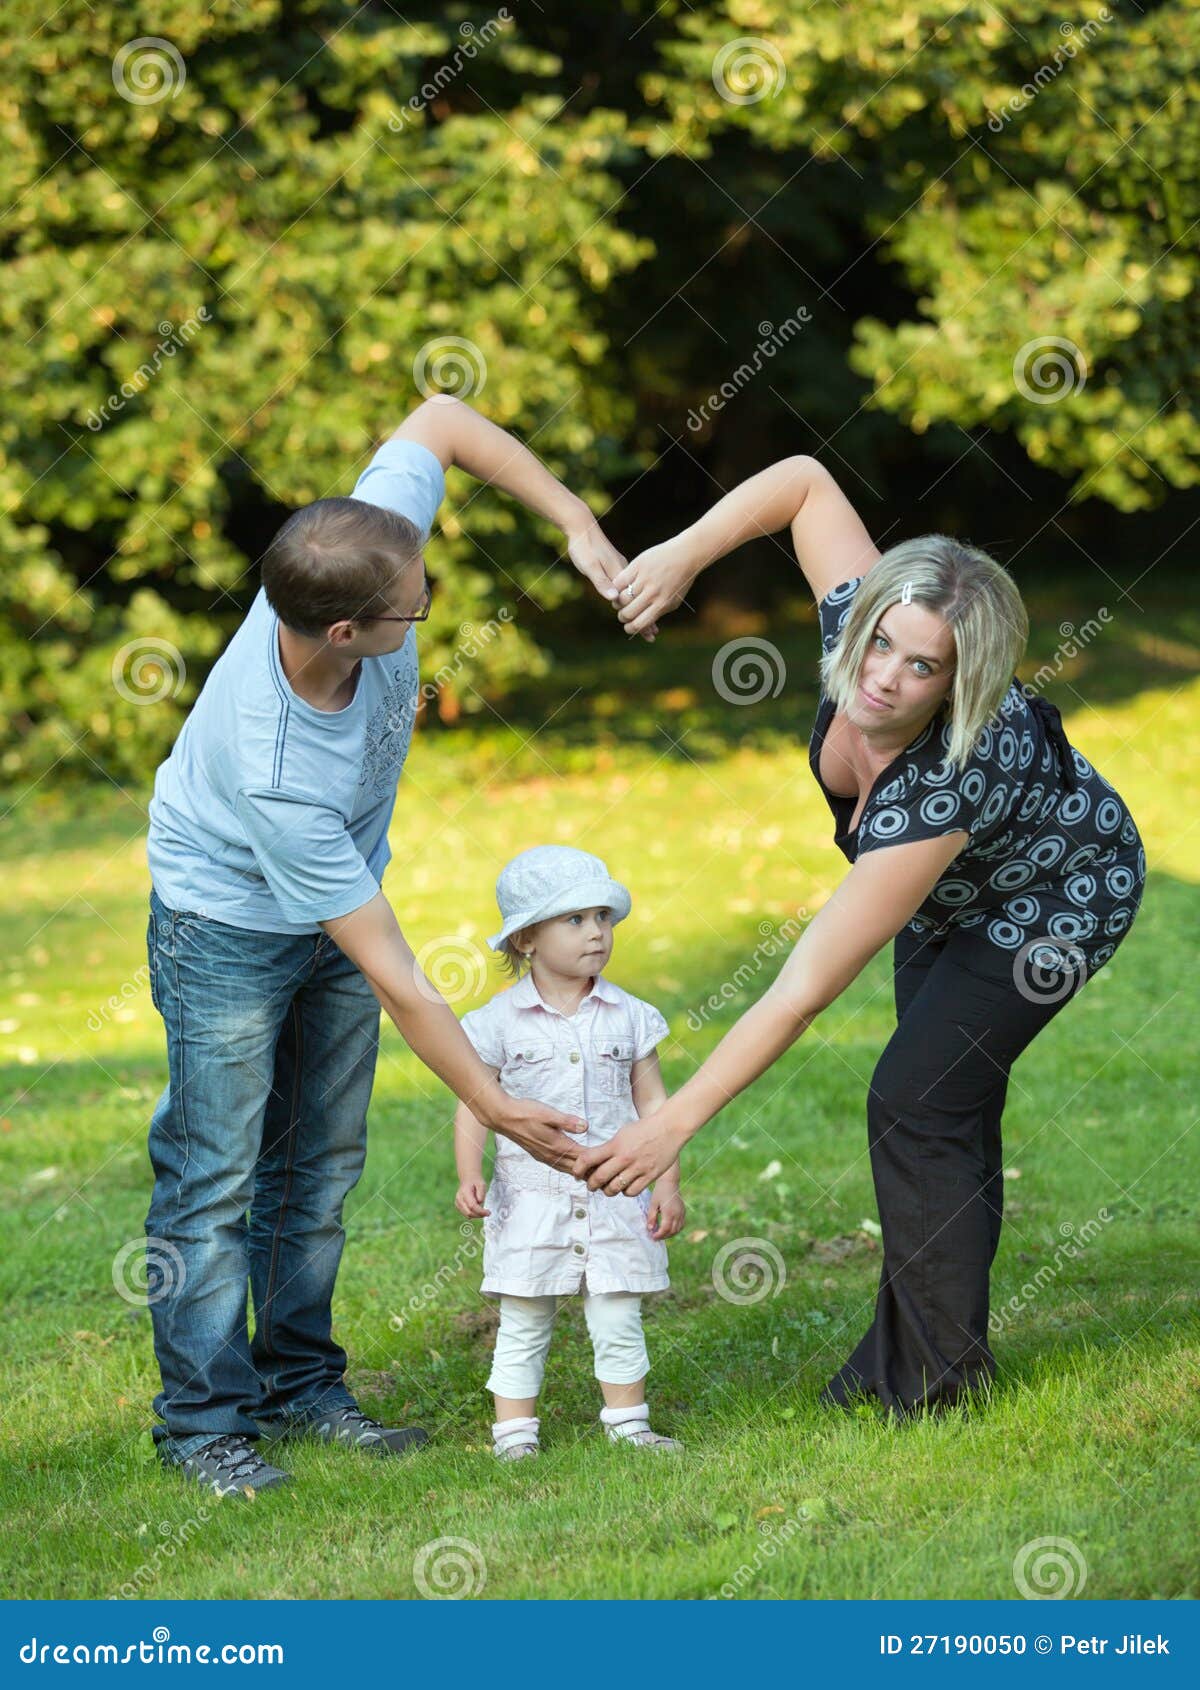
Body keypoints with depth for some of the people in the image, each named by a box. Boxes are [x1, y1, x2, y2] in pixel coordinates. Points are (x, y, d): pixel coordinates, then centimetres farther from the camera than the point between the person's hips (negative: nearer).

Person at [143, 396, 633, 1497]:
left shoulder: (367, 560, -30)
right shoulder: (275, 776, -42)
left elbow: (444, 420, -10)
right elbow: (395, 979, -34)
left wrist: (576, 523, -16)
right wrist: (495, 1109, -28)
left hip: (339, 893, 7)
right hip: (231, 921, -7)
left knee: (323, 1162, 11)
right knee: (217, 1174, -5)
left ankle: (301, 1384, 21)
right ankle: (205, 1420, 3)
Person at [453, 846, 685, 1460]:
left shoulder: (628, 1017, 3)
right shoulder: (501, 1021, -3)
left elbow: (652, 1102, 8)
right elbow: (473, 1105, 0)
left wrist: (667, 1184, 4)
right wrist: (469, 1177, -12)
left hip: (614, 1198, 2)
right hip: (531, 1199, -2)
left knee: (618, 1322, 5)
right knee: (523, 1325, 3)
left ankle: (627, 1421, 19)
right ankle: (514, 1432, 11)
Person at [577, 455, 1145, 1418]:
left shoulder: (942, 787, -47)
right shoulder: (854, 616, -32)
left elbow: (805, 991, -46)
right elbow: (805, 480, -13)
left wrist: (675, 1123, -44)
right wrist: (684, 555, -26)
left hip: (1059, 896, -8)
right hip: (955, 892, 8)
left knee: (916, 1103, -14)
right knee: (952, 1116, 15)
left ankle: (939, 1377, -1)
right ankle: (918, 1350, 28)